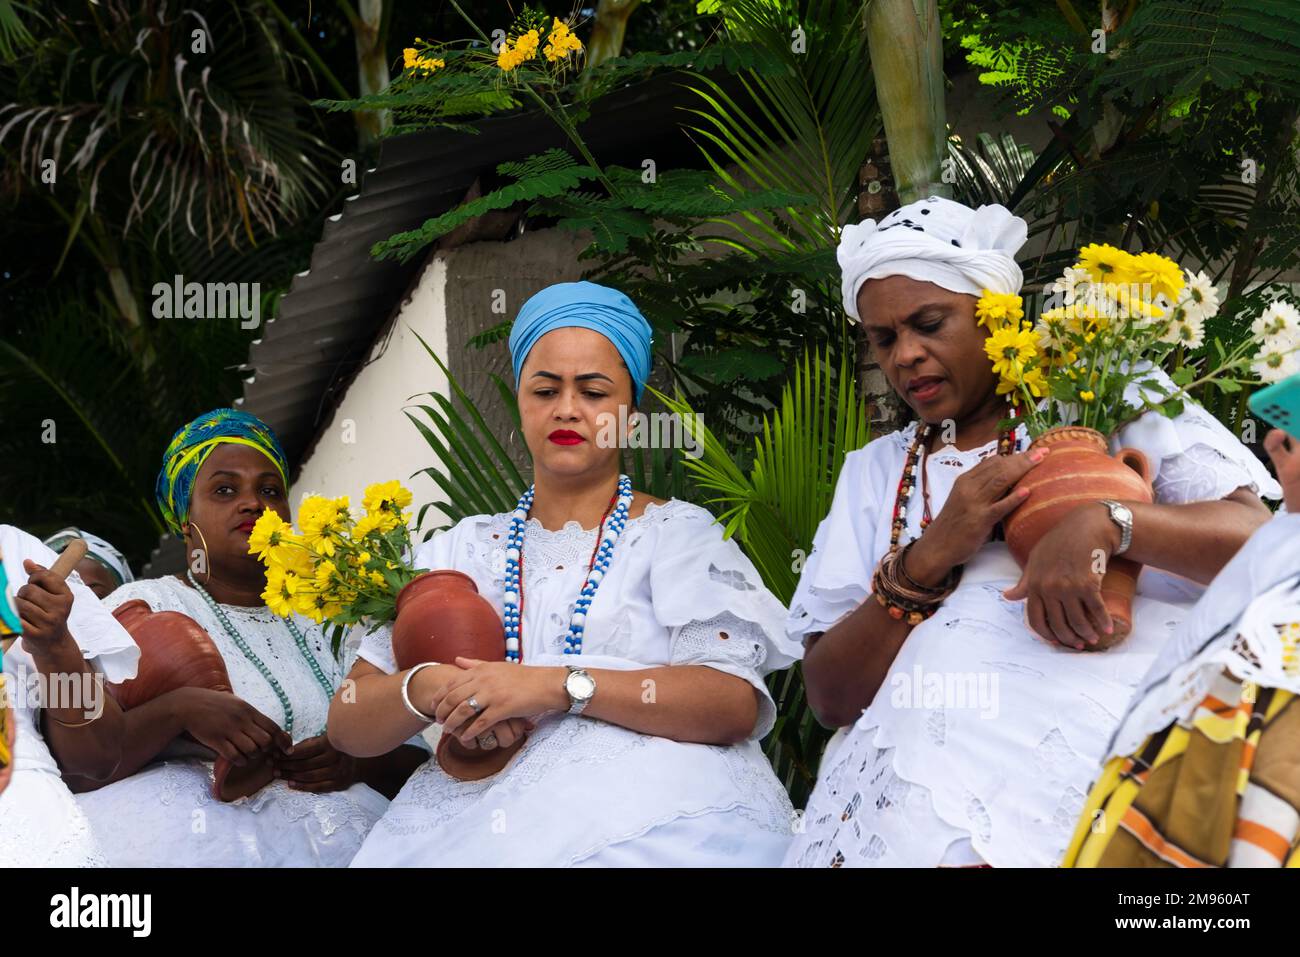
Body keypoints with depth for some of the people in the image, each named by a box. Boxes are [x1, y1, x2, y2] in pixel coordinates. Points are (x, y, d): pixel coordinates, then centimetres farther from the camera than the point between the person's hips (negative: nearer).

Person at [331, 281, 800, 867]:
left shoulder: (678, 533, 10)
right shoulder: (464, 549, 18)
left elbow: (736, 704, -6)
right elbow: (347, 726, 13)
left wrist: (556, 685, -16)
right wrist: (427, 688, -11)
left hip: (653, 818, -1)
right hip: (482, 813, 2)